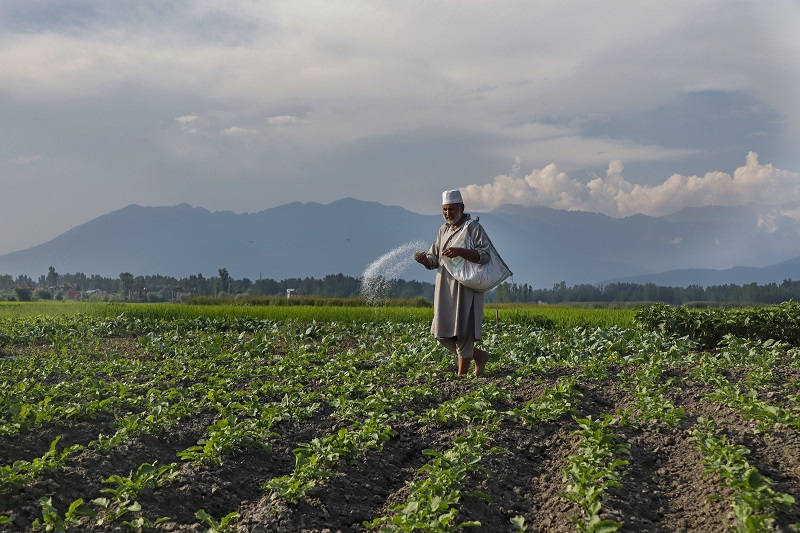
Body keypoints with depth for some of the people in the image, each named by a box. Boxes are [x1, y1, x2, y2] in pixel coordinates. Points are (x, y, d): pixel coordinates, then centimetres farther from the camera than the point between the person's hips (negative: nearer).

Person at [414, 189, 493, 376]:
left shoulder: (474, 228, -5)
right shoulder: (444, 229, 16)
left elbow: (485, 256, -18)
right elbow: (434, 260, 17)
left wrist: (460, 251, -31)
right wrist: (424, 260, -7)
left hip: (467, 289, -7)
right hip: (445, 289, 7)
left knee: (463, 332, -6)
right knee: (443, 334, 6)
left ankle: (462, 374, 5)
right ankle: (479, 356, 23)